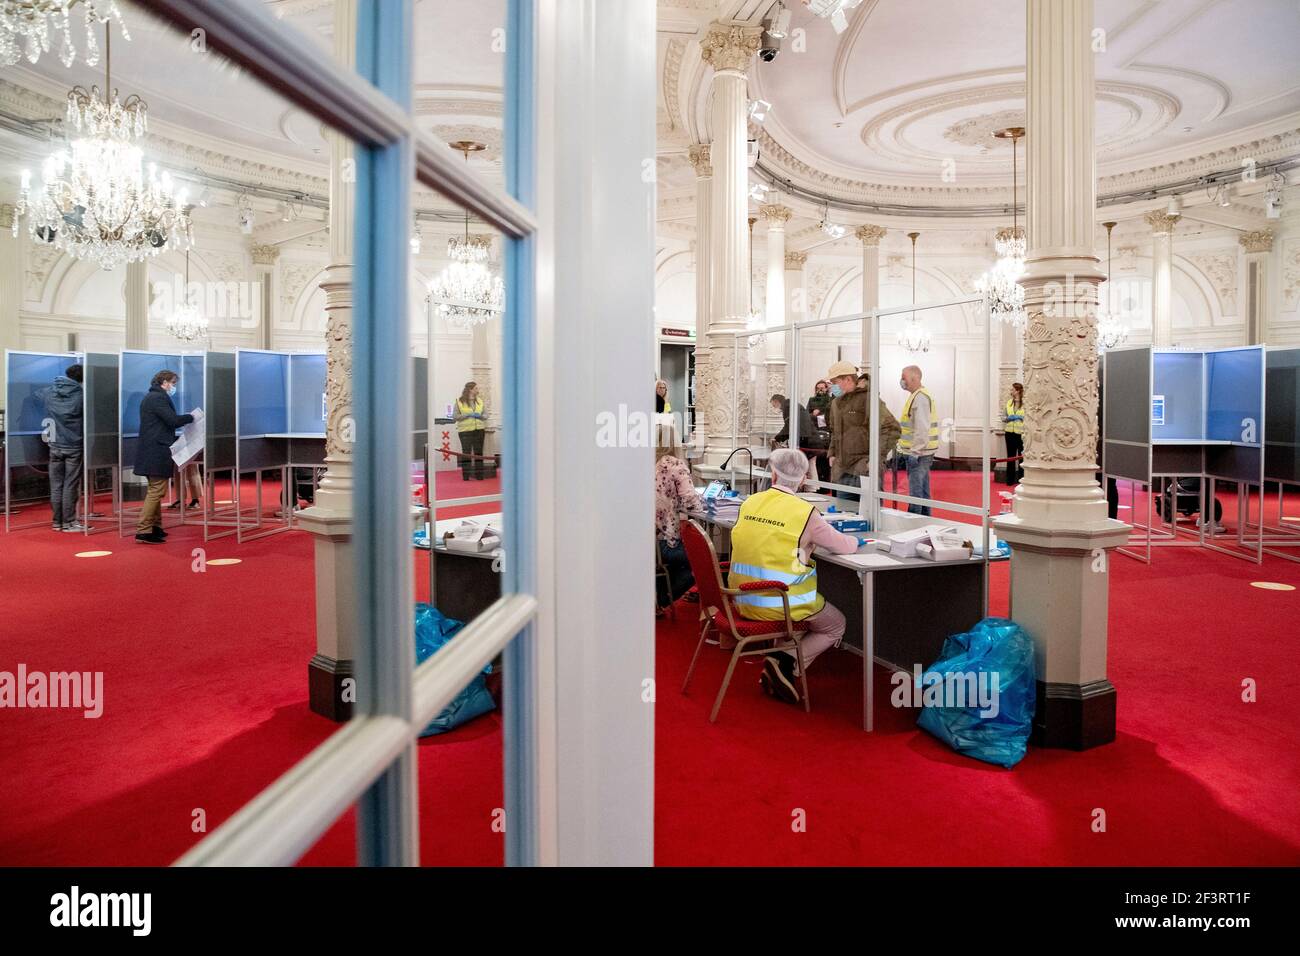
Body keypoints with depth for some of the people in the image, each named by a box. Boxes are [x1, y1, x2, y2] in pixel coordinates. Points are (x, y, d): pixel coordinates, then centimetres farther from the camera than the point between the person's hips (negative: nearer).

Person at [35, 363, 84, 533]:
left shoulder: (49, 393, 1)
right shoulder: (81, 396, -12)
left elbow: (36, 394, 23)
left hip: (55, 446, 4)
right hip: (74, 447, -4)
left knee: (56, 485, 10)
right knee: (70, 486, 1)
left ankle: (56, 522, 15)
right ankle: (68, 522, 4)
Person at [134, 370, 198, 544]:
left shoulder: (150, 397, 19)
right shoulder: (159, 398, -12)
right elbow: (172, 420, -19)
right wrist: (192, 416, -6)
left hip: (151, 450, 11)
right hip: (157, 452, -11)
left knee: (155, 490, 16)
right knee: (157, 490, -10)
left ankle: (155, 527, 22)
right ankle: (143, 531, -11)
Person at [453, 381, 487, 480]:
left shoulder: (480, 401, 11)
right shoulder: (459, 401, -1)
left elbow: (485, 415, 14)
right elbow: (455, 417, -4)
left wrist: (480, 416, -8)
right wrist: (468, 415, -14)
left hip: (479, 430, 4)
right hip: (465, 430, -4)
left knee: (479, 452, 6)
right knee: (466, 452, -3)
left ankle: (479, 475, 12)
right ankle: (466, 475, 3)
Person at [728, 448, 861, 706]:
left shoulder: (749, 503, 3)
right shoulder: (804, 512, -13)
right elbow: (843, 546, -2)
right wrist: (856, 541, 21)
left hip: (743, 600, 6)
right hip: (780, 604, -6)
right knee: (835, 626, 20)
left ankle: (778, 667, 18)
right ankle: (786, 663, -1)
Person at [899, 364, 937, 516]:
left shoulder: (920, 398, -16)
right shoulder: (920, 395, 17)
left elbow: (922, 428, -22)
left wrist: (914, 452, -22)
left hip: (918, 453, -11)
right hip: (921, 452, 11)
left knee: (915, 491, -7)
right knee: (922, 489, 17)